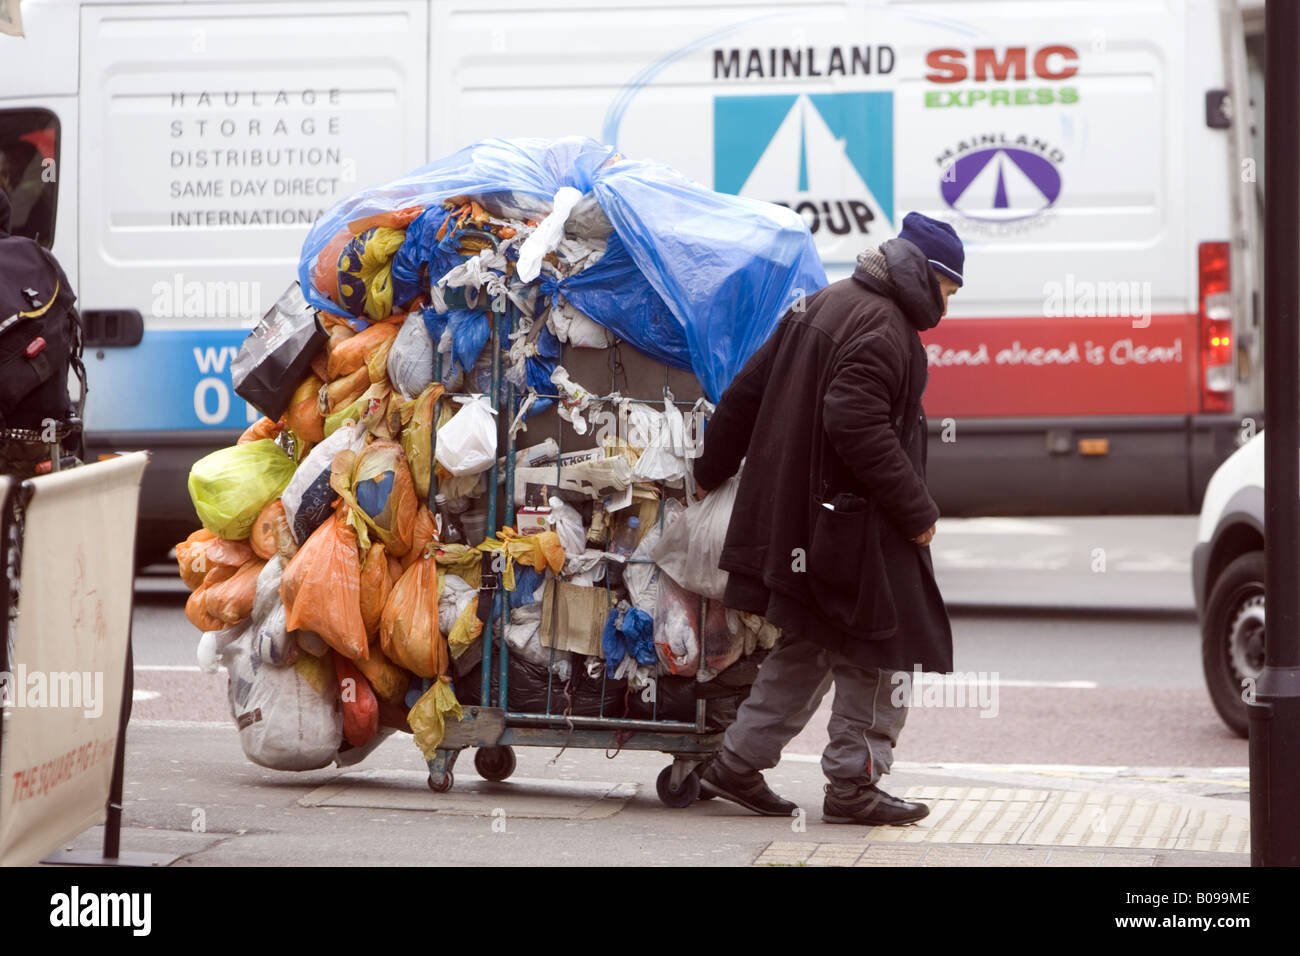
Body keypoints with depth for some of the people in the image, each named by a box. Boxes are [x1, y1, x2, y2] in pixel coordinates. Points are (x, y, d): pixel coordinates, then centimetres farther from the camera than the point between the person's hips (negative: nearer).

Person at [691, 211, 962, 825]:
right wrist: (916, 510, -21)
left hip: (795, 516, 10)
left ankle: (737, 766, 19)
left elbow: (747, 391, 20)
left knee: (807, 647, 18)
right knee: (878, 648, 1)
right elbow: (857, 426, -27)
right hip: (852, 522, -10)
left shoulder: (824, 305, 16)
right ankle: (852, 786, 4)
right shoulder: (881, 330, -15)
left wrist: (710, 472, 29)